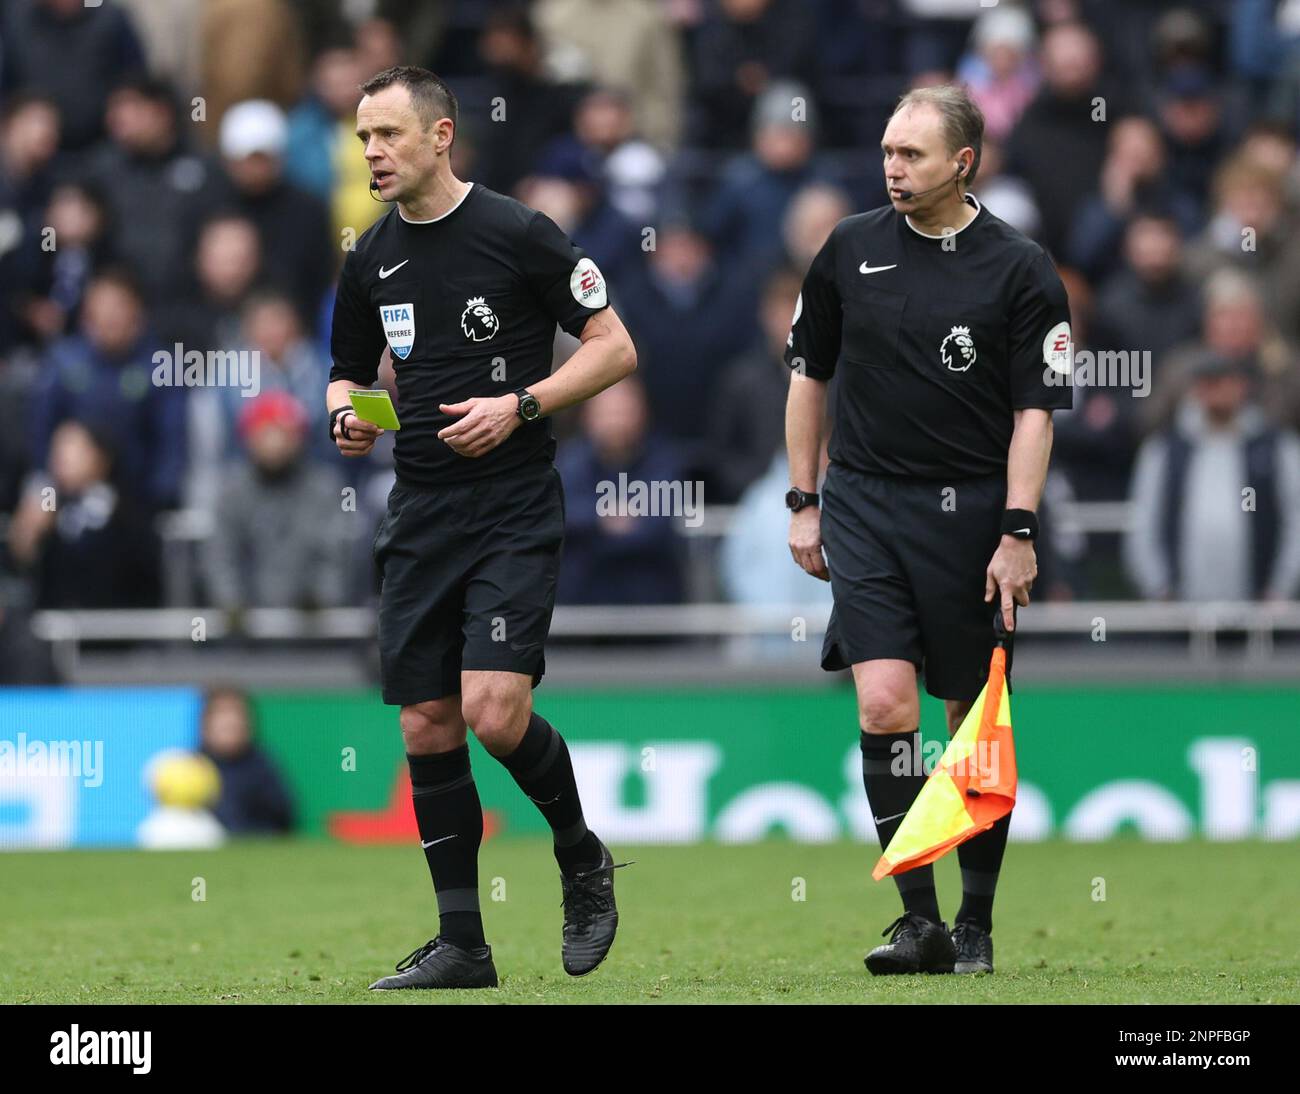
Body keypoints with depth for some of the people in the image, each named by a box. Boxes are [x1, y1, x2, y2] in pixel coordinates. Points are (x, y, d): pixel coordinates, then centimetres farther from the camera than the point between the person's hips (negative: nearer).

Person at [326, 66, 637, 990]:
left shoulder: (520, 235, -7)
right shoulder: (372, 261, 9)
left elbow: (615, 348, -5)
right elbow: (349, 372, 22)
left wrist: (520, 405, -16)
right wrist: (347, 415, -1)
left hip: (515, 508, -6)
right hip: (420, 516, 6)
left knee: (495, 712, -18)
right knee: (427, 725, 3)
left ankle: (582, 857, 10)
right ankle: (462, 943, 11)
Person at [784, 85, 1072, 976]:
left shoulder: (1020, 269, -4)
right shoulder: (851, 250, 4)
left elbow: (1034, 410, -5)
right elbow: (809, 374, 14)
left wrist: (1018, 532, -12)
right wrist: (802, 503, 10)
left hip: (973, 512, -1)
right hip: (865, 507, 1)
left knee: (977, 722, 5)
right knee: (885, 705, -14)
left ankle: (976, 925, 18)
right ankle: (919, 918, -11)